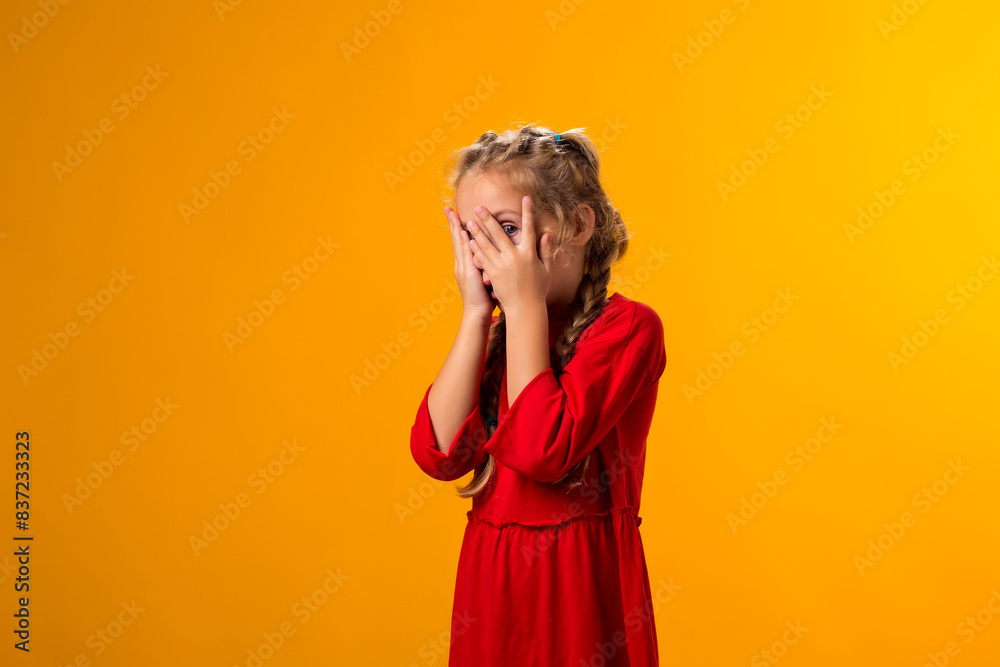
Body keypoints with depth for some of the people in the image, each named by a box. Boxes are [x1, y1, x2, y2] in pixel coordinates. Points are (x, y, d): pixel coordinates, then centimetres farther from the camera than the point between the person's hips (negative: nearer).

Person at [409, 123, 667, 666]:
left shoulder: (627, 325, -12)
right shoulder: (496, 334, 8)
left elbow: (542, 450, -26)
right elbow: (438, 453, -7)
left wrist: (526, 302, -19)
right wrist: (477, 314, -8)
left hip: (581, 584, -5)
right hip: (490, 580, 6)